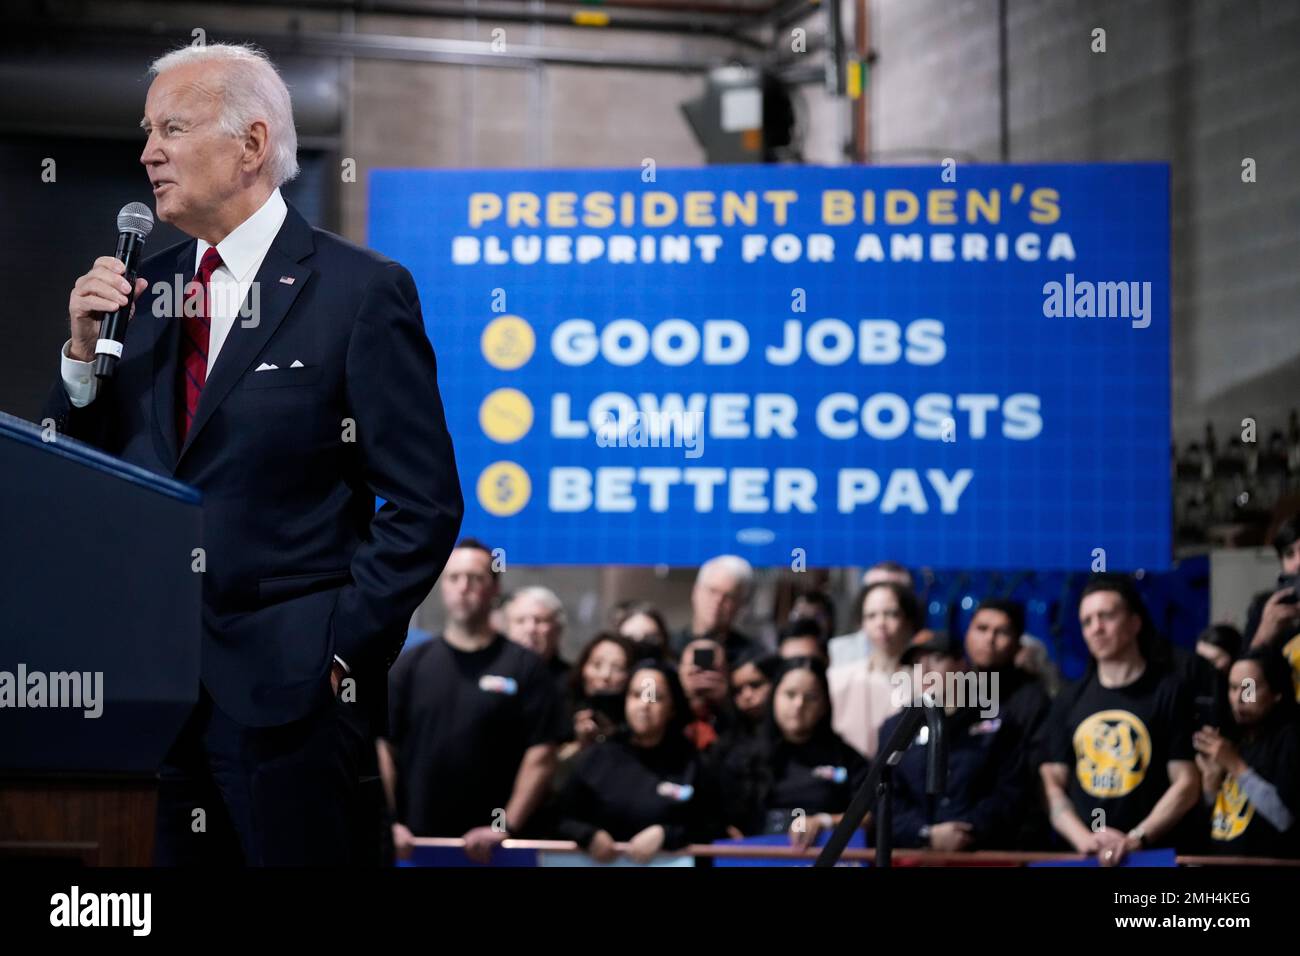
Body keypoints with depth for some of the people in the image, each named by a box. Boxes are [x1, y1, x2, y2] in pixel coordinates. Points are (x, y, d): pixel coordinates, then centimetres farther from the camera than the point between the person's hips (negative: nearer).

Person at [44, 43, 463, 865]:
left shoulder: (362, 291, -7)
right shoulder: (146, 288, 11)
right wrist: (86, 351, -2)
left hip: (288, 693, -5)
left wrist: (340, 651, -12)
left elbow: (426, 504, -9)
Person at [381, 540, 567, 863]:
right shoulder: (410, 665, 9)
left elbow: (540, 756, -5)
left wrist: (508, 826, -13)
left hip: (488, 847, -2)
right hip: (414, 842, 2)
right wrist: (387, 822, -5)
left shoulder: (525, 667, 1)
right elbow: (382, 748, 7)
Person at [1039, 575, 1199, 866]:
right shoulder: (1070, 700, 12)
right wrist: (1083, 837, -8)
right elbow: (1052, 783, 9)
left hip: (1150, 854, -3)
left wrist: (1137, 838, -13)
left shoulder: (1168, 692, 2)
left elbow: (1186, 784, -2)